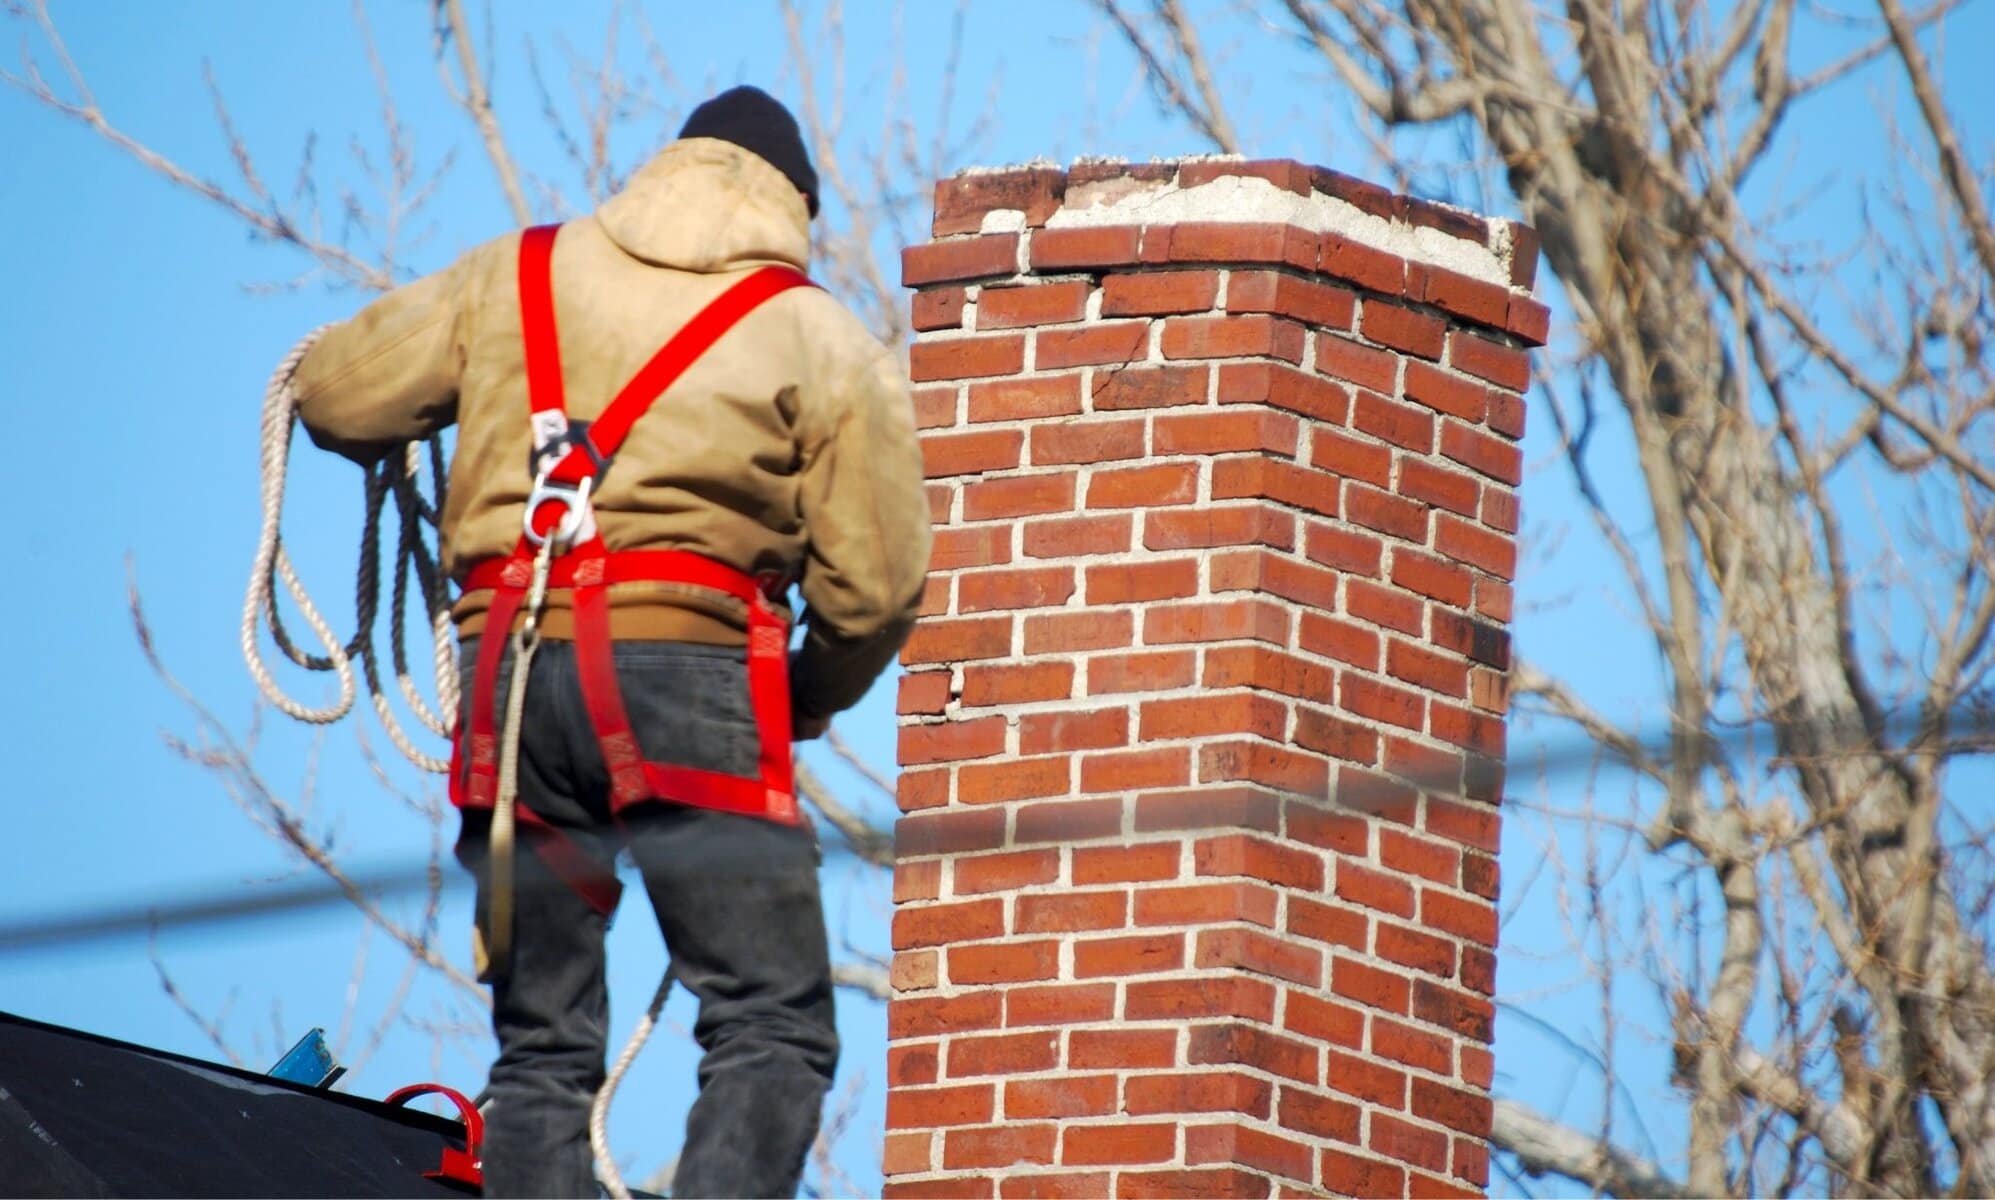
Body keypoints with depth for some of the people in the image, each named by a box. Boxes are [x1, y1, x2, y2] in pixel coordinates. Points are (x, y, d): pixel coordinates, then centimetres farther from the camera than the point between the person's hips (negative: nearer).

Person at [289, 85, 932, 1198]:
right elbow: (874, 585, 1)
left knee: (543, 1044, 11)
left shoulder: (514, 275, 14)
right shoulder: (825, 341, 6)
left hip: (510, 674, 4)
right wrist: (808, 700, 21)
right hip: (688, 668, -4)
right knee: (773, 1030, -4)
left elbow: (335, 397, 15)